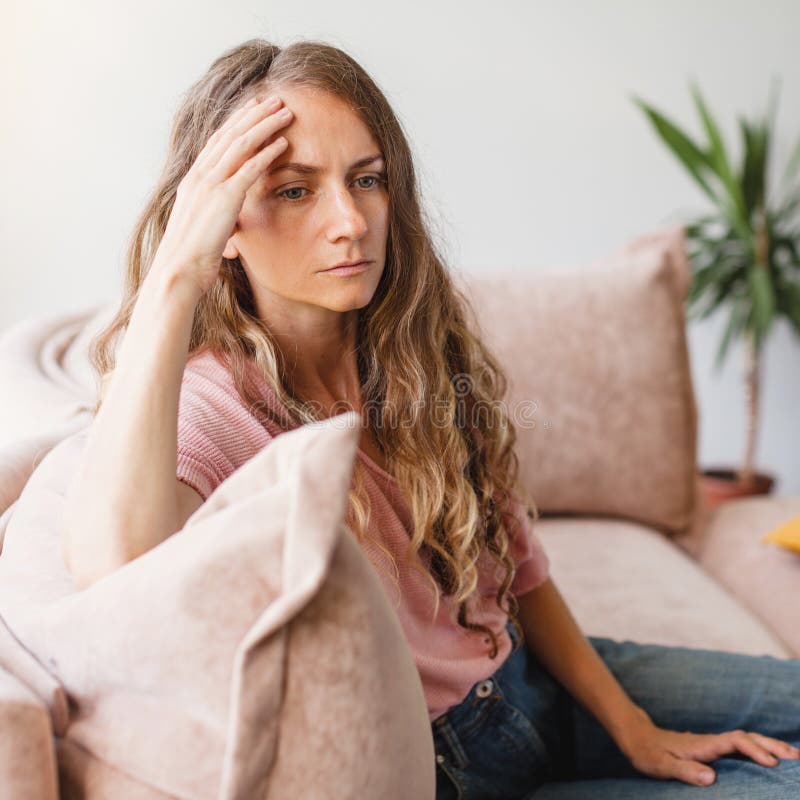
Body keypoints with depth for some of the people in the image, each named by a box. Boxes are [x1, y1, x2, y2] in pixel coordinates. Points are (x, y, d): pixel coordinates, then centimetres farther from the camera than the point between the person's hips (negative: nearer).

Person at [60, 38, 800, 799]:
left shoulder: (423, 352, -3)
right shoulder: (207, 401, -21)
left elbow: (517, 568, 5)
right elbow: (112, 565, -45)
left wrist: (633, 729, 2)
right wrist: (175, 271, -37)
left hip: (532, 674, 6)